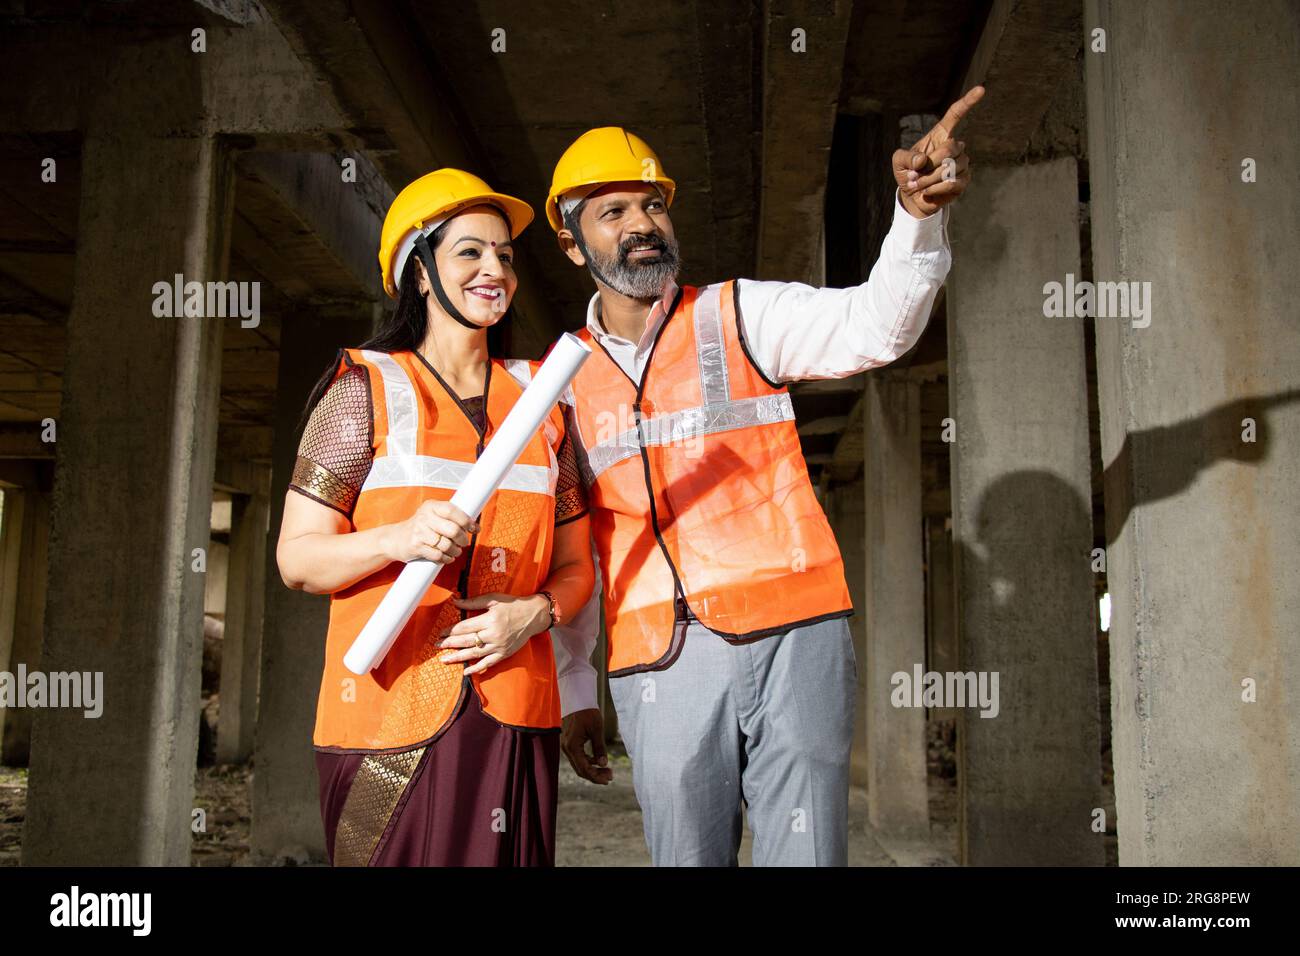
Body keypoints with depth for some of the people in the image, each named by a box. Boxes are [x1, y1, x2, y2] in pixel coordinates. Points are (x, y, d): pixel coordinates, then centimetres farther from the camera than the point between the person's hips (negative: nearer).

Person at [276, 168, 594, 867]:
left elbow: (575, 565, 14)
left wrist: (533, 613, -7)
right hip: (390, 712, -3)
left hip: (513, 714, 3)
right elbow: (296, 558, -2)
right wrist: (400, 539, -19)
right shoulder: (366, 390, 1)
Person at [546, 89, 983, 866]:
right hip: (664, 663, 2)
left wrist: (919, 216, -29)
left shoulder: (741, 315, 7)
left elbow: (874, 324, -10)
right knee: (687, 854, 7)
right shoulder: (564, 381, 12)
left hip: (796, 635, -1)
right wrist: (574, 694, 15)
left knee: (807, 852, 1)